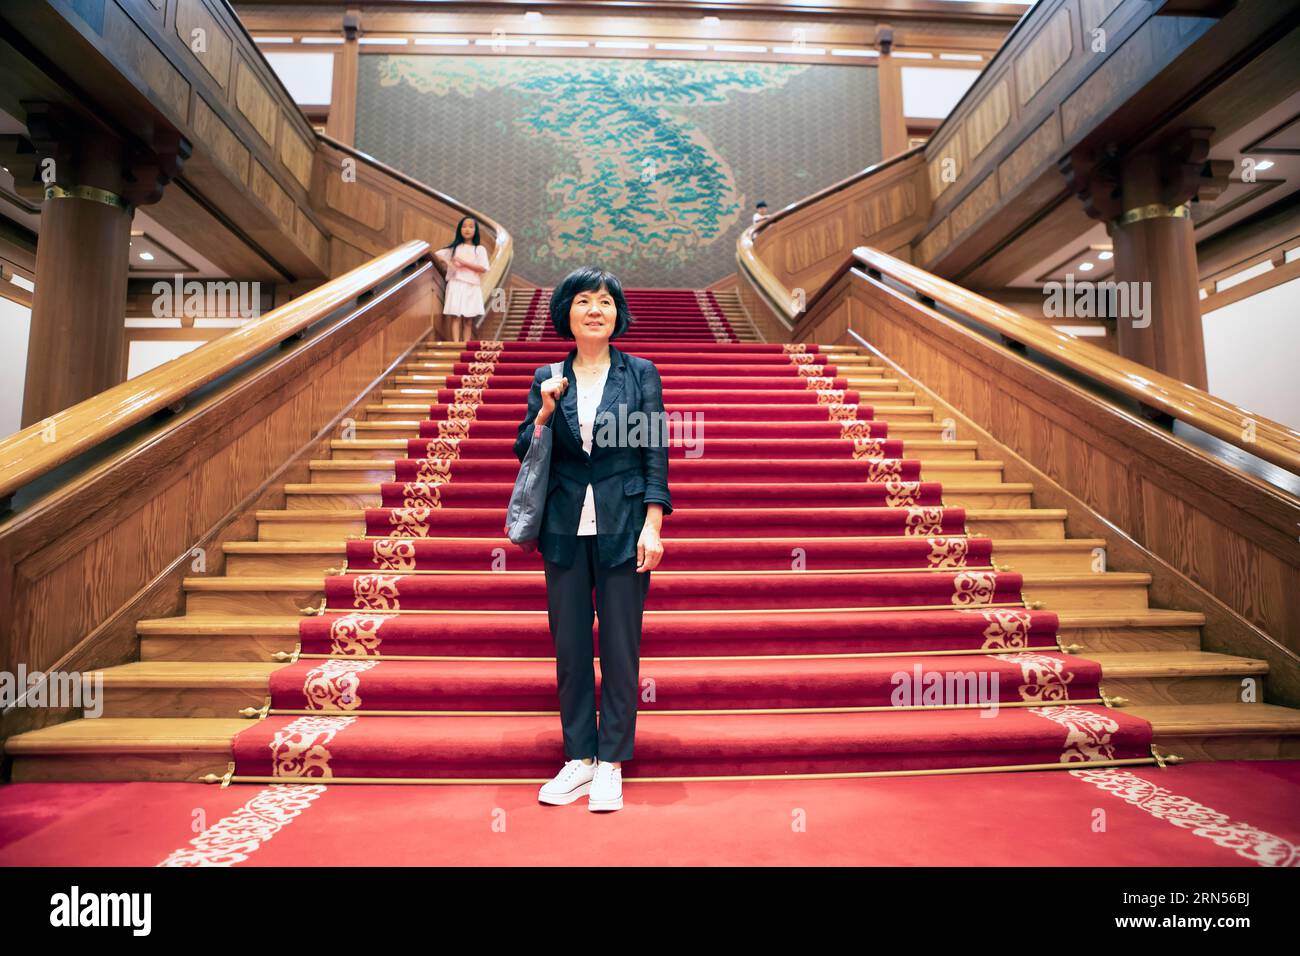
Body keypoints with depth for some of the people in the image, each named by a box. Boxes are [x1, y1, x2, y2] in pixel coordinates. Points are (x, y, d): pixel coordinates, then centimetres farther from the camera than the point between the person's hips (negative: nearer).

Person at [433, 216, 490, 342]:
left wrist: (465, 263, -13)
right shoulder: (454, 248, 10)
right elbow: (436, 255, 12)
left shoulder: (480, 249, 6)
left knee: (468, 320, 0)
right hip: (456, 285, 0)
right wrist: (445, 261, -8)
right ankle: (456, 344, -18)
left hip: (472, 287, 0)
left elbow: (483, 268, -7)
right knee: (456, 317, -11)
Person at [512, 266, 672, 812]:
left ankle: (611, 764, 18)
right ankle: (579, 758, 23)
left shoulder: (641, 374, 4)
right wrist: (544, 414, -8)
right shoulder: (548, 380, 9)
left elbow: (655, 453, 0)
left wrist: (653, 526, -8)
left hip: (623, 527, -2)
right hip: (565, 528, 3)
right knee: (569, 647, 8)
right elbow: (525, 455, 10)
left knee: (620, 647, 3)